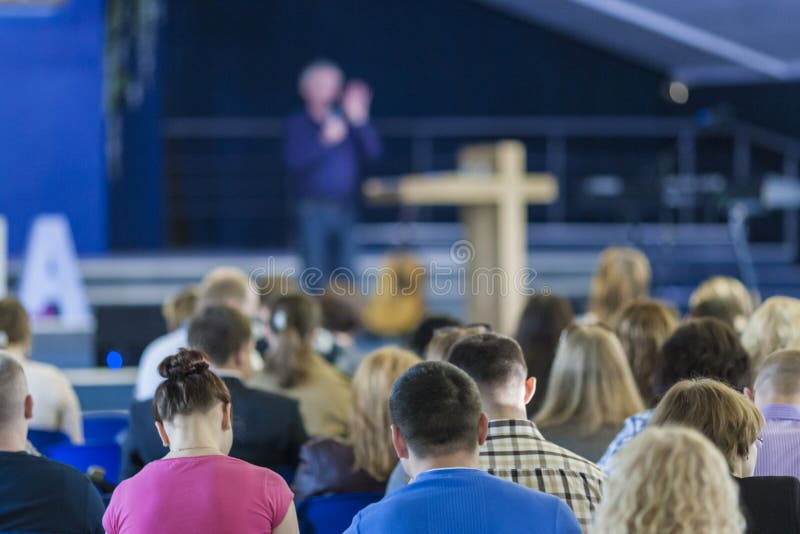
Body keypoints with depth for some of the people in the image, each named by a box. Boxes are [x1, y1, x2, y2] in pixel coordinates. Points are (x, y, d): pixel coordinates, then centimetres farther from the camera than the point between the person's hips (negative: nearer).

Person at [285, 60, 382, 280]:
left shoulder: (345, 120, 7)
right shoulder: (298, 124, 1)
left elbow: (374, 152, -1)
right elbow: (293, 160, -13)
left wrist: (360, 120, -14)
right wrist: (324, 141, -22)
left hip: (345, 210, 3)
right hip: (313, 210, -3)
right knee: (316, 278, -6)